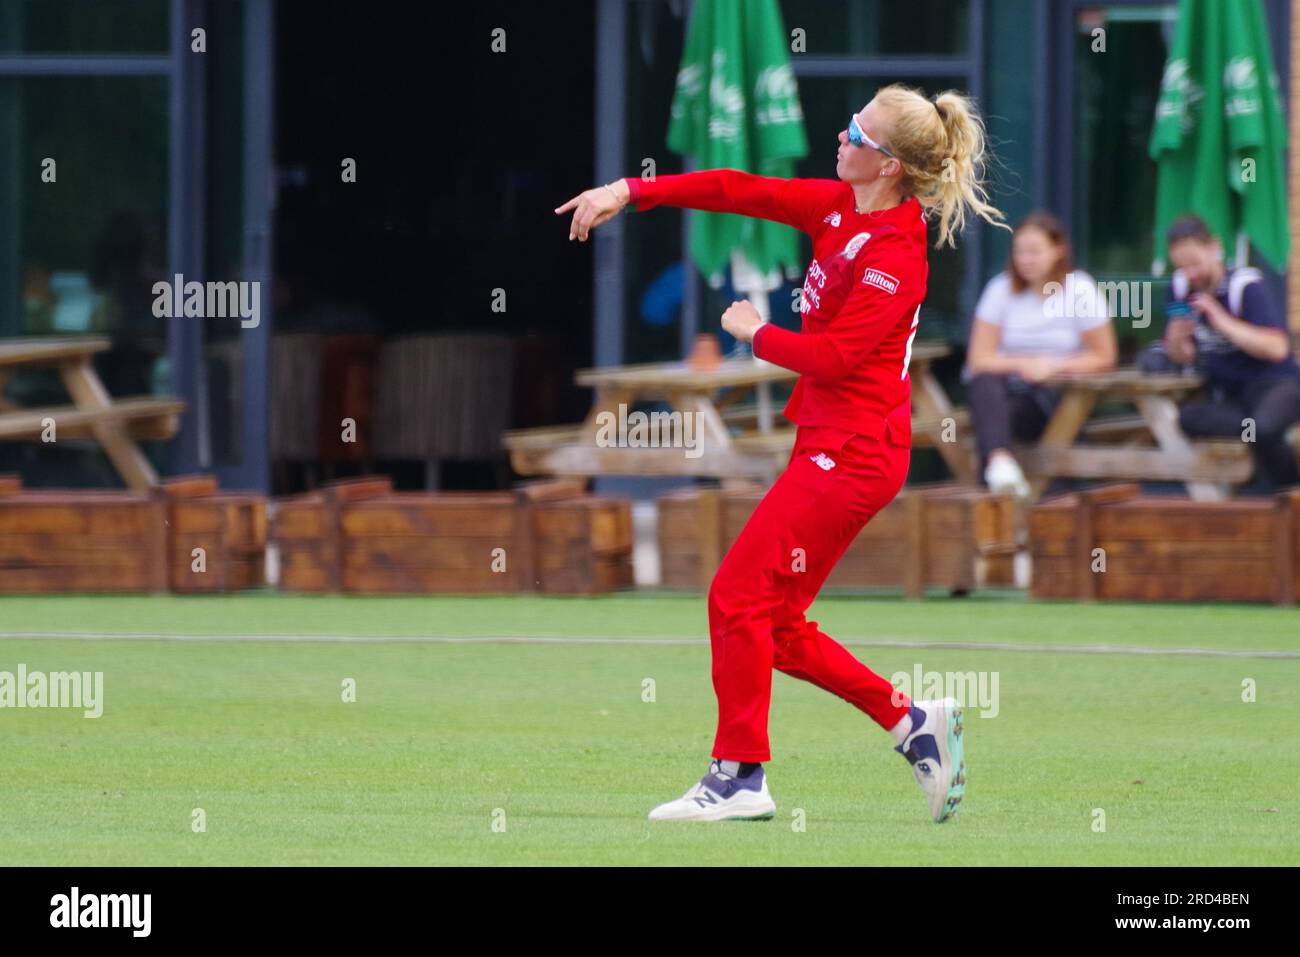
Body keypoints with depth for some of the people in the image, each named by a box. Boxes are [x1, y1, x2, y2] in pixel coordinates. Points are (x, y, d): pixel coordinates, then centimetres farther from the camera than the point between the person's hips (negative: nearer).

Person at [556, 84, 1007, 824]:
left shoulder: (894, 258, -18)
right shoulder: (838, 206, 7)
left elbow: (833, 356, -21)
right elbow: (744, 191, 9)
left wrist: (755, 332, -6)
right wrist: (629, 193, 5)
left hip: (851, 454, -9)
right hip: (833, 449, 9)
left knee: (739, 597, -7)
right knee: (778, 628, 10)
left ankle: (740, 777, 0)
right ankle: (913, 722, 16)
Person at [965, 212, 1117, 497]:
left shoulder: (1080, 289, -2)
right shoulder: (1001, 289, 2)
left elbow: (1104, 358, 1)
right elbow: (979, 360, -1)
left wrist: (1053, 366, -13)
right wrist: (1021, 365, -19)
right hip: (1005, 385, 0)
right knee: (984, 383, -37)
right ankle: (1000, 461, -61)